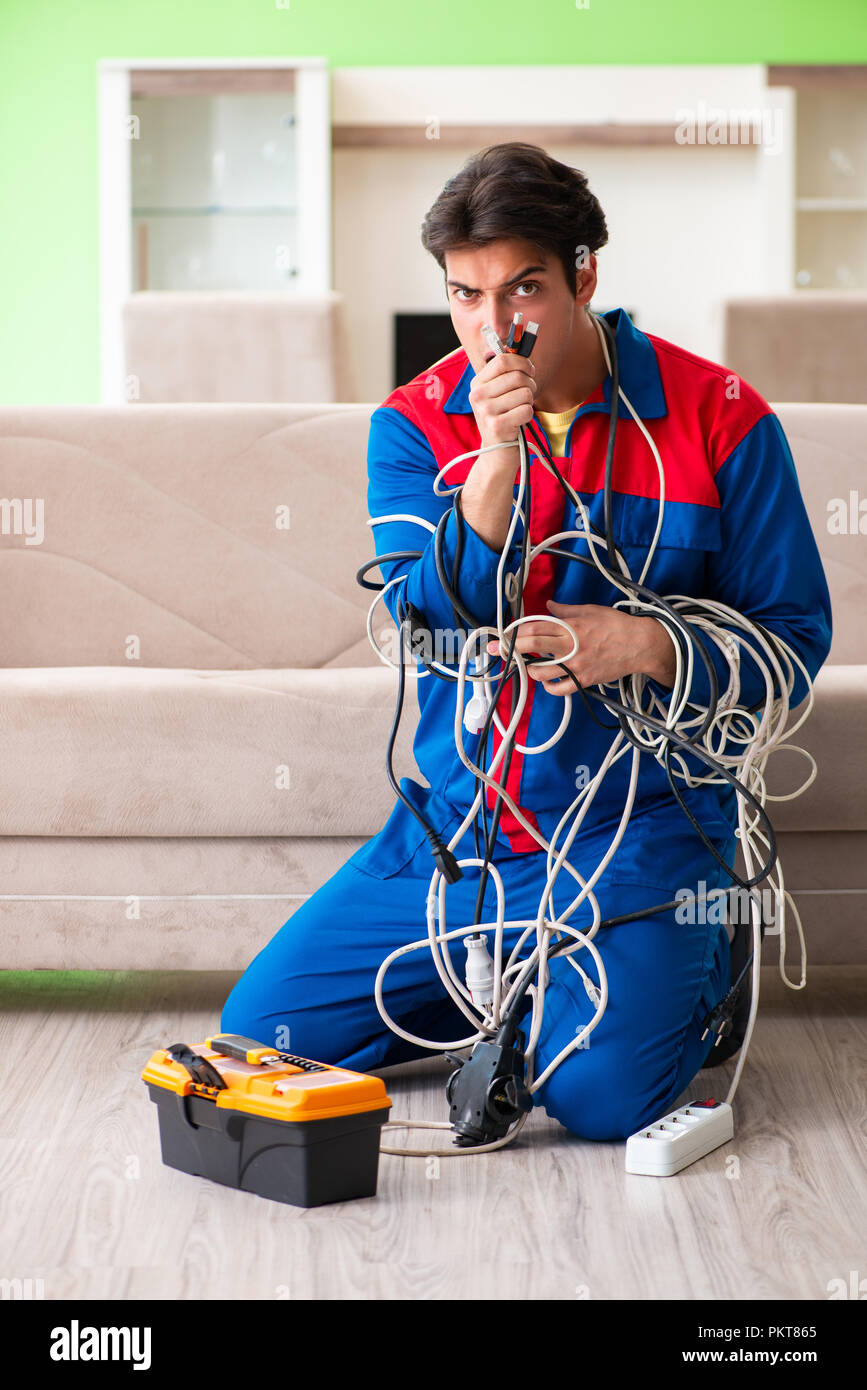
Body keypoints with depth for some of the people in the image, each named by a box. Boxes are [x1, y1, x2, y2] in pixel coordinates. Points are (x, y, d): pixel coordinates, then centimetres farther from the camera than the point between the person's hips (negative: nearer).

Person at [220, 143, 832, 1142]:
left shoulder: (718, 419, -6)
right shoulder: (412, 424, 2)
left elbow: (794, 643, -3)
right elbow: (426, 614, -12)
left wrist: (647, 647, -20)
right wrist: (496, 457, -23)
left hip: (636, 825, -4)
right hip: (450, 827, 4)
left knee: (598, 1088, -25)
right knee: (261, 1033, -2)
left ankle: (690, 974, 10)